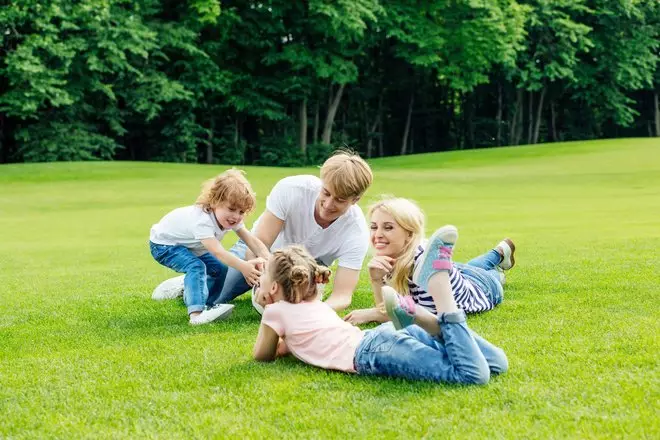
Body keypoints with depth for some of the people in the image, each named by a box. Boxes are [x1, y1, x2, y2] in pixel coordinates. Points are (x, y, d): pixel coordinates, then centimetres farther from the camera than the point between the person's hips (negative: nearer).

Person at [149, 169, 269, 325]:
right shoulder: (202, 220, -41)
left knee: (219, 269, 1)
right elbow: (217, 251, -50)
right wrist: (243, 267, -61)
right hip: (163, 244, -9)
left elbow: (252, 240, -17)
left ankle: (206, 305, 18)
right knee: (196, 266, -31)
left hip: (190, 246, 9)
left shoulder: (232, 218, -16)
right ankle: (196, 314, -40)